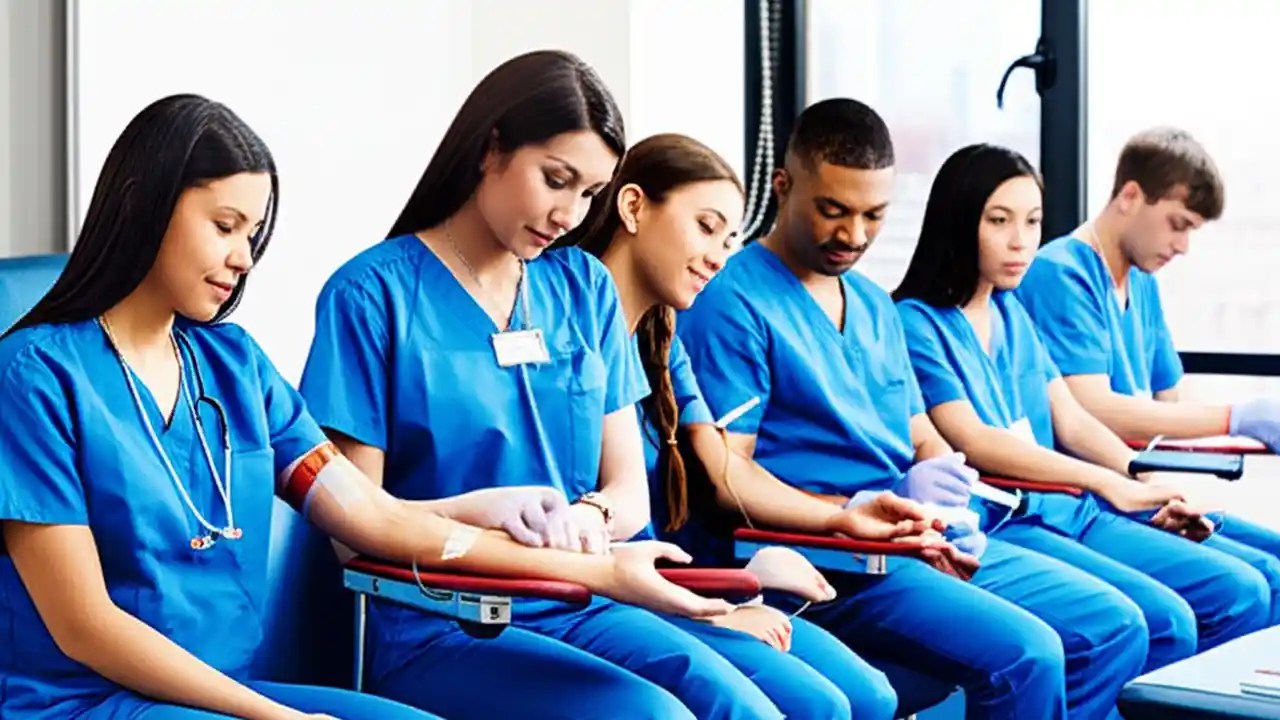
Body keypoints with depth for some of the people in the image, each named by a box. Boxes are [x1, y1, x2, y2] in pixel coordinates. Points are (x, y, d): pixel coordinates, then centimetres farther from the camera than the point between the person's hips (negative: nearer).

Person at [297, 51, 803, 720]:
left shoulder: (585, 288, 11)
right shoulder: (373, 292, -4)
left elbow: (630, 491, 10)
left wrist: (592, 516, -14)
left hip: (576, 606, 5)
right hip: (433, 622, -4)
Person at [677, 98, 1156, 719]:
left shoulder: (874, 306, 18)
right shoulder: (732, 303, -9)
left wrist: (956, 514, -3)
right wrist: (869, 508, -22)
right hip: (825, 557, -9)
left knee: (1115, 625, 4)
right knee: (1025, 656, -25)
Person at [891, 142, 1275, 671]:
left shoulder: (1011, 313, 18)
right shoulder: (916, 323, -6)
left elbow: (1071, 421, 16)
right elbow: (971, 441, -16)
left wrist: (1154, 487, 0)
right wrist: (1105, 482, -22)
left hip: (1067, 510, 8)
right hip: (996, 525, -8)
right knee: (1162, 622, -24)